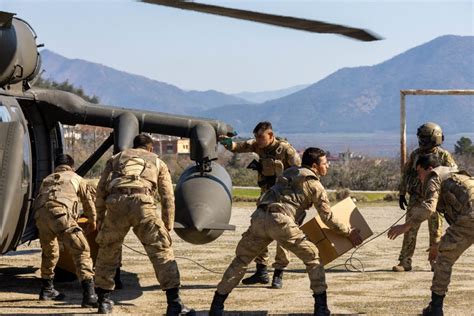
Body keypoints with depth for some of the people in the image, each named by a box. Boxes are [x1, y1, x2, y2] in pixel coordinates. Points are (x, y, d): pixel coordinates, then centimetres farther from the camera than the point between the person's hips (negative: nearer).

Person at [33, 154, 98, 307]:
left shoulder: (47, 179, 36)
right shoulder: (77, 178, 27)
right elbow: (88, 203, 35)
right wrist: (92, 221, 53)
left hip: (40, 215, 5)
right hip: (60, 213, -4)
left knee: (49, 253, 27)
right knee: (81, 251, -6)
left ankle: (47, 289, 39)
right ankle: (89, 294, -20)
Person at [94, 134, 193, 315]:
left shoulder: (116, 158, 32)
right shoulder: (157, 162, 30)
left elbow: (101, 189, 20)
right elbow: (168, 197, 21)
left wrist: (100, 219, 23)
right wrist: (168, 227, 23)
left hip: (115, 203, 2)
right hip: (142, 203, -2)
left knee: (107, 252, 18)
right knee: (161, 251, 2)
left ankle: (104, 300, 24)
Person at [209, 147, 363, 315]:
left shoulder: (288, 173, 31)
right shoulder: (315, 186, 12)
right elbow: (328, 219, 14)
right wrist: (349, 232, 26)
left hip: (259, 217, 5)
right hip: (280, 220, -5)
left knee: (241, 260, 16)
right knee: (312, 257, 12)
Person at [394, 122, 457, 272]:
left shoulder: (444, 155, -4)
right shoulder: (415, 154, 4)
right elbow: (405, 174, 12)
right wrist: (402, 194, 10)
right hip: (416, 198, 2)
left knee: (436, 232, 5)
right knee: (410, 230, -2)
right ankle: (405, 263, 0)